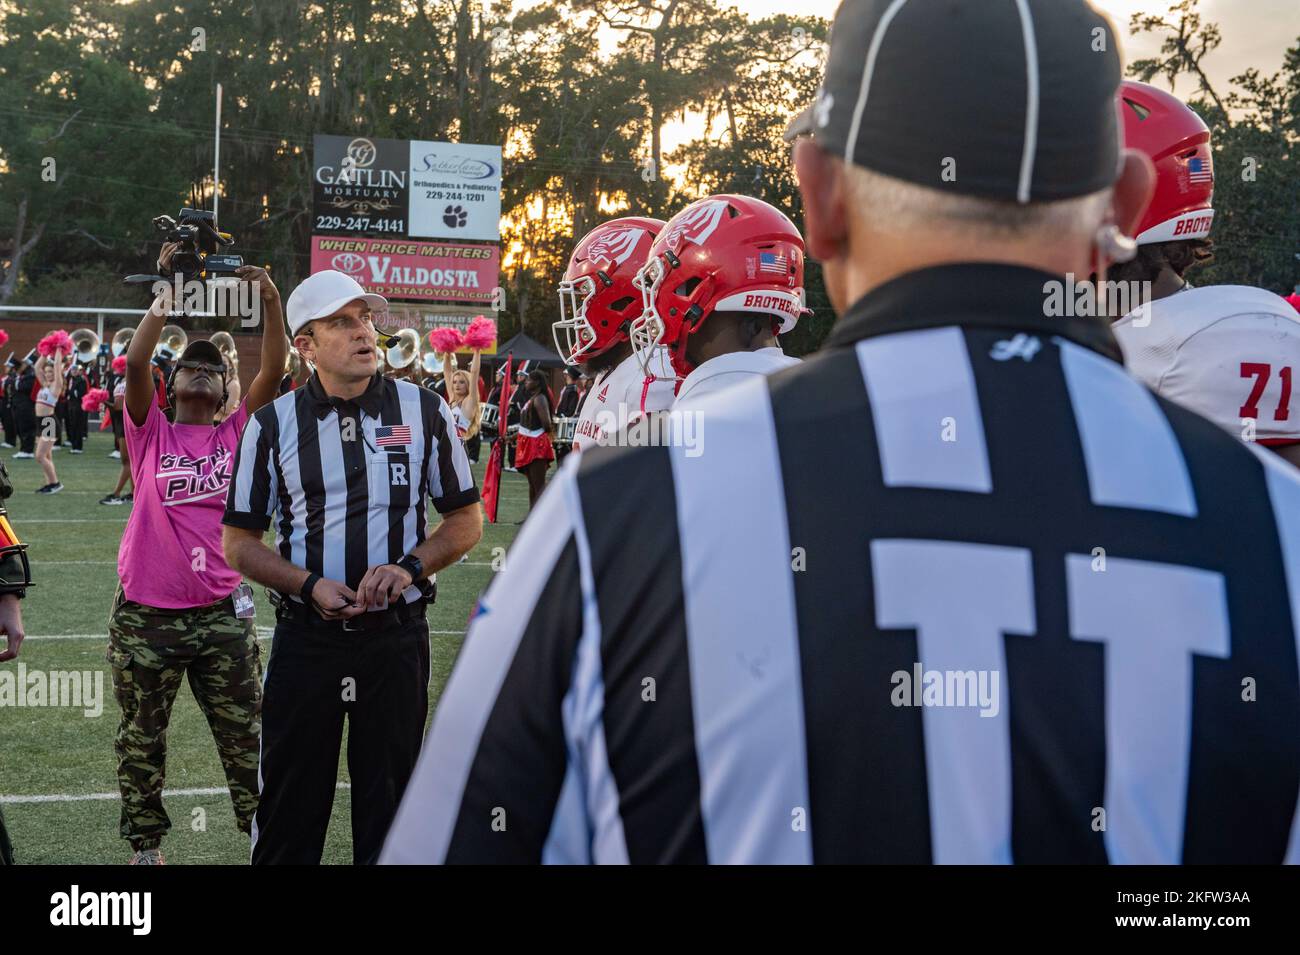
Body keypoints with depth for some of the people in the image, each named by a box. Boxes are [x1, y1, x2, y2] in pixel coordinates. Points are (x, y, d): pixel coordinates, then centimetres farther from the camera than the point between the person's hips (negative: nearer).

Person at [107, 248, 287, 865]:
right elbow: (135, 363, -14)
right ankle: (146, 843, 28)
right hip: (145, 614, 0)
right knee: (142, 738, 12)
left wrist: (270, 299, -20)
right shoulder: (150, 433, 2)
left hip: (222, 612, 1)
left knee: (244, 733, 8)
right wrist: (166, 296, -18)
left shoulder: (236, 435, 5)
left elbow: (274, 369, -8)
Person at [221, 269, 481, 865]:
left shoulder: (424, 411, 2)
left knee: (389, 804, 11)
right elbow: (239, 543, 4)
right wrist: (311, 585, -13)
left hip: (397, 636, 0)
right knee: (288, 812, 7)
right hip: (305, 637, 0)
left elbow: (466, 520, 7)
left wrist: (410, 566, -11)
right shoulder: (274, 424, 0)